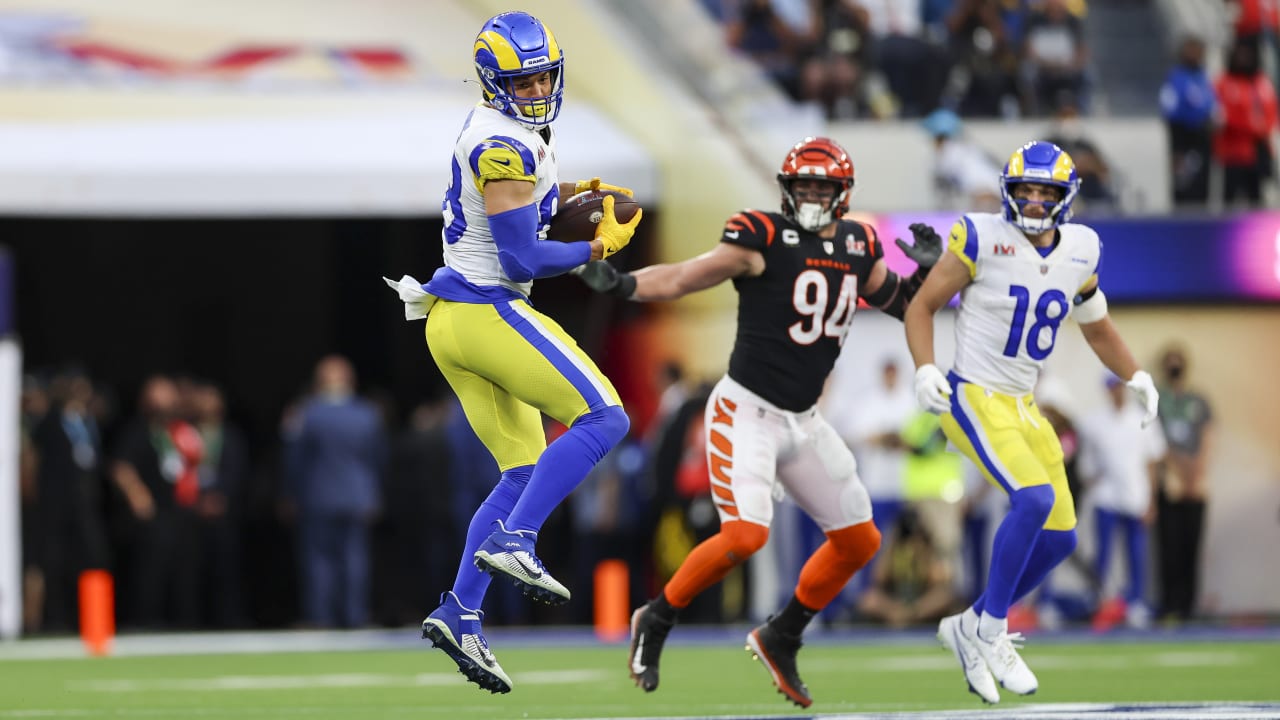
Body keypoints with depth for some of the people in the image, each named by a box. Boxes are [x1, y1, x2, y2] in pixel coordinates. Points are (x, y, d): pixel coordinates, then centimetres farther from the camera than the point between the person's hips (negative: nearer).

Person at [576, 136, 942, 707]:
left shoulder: (859, 247, 7)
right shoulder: (763, 239, -12)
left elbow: (898, 306, 20)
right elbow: (683, 278, -18)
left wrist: (922, 272, -1)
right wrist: (621, 285, -34)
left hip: (803, 421, 7)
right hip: (746, 412, -7)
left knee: (859, 541, 10)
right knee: (745, 535, -22)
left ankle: (780, 639, 26)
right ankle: (655, 621, 0)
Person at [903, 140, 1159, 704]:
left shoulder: (1079, 251, 4)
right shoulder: (984, 239, -13)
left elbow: (1096, 326, 20)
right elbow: (922, 305, -6)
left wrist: (1135, 377, 8)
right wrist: (925, 371, -19)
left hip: (1023, 406, 7)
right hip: (972, 398, -7)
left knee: (1059, 539, 5)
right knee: (1035, 499, -27)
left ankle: (971, 628, 22)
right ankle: (991, 631, -14)